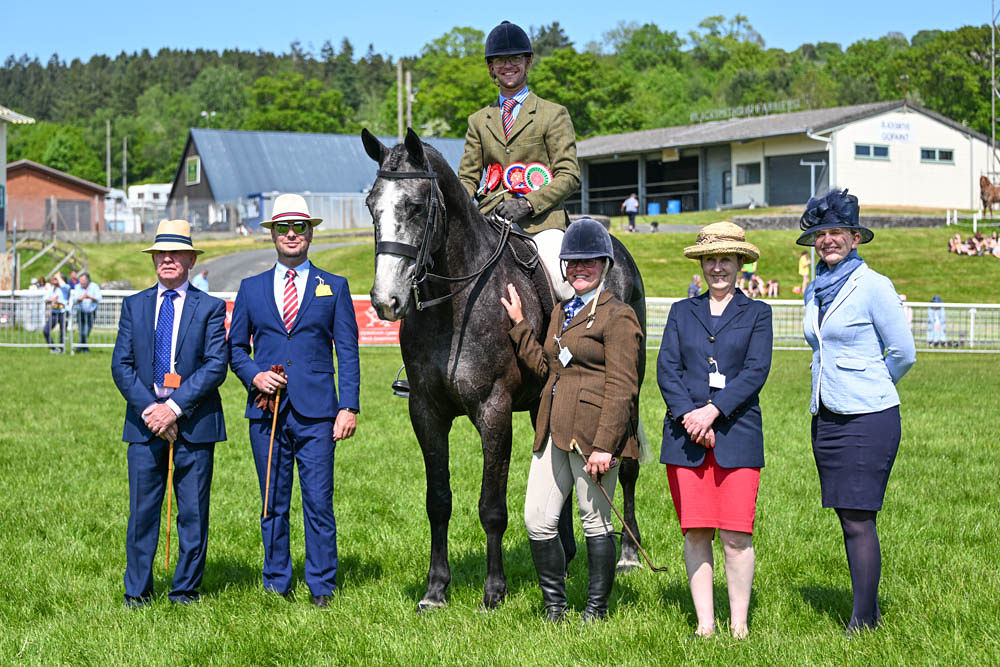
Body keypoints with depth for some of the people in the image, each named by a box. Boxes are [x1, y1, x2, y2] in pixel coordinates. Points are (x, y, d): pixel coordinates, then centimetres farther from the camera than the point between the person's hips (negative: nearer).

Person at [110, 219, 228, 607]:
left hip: (194, 422, -2)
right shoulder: (135, 305, 12)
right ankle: (137, 591, 11)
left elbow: (216, 366, -7)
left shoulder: (210, 307, 3)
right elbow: (121, 365, 5)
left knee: (193, 513, 3)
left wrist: (175, 407, -15)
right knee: (142, 511, 3)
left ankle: (186, 591, 13)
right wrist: (149, 408, -9)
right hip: (144, 422, 2)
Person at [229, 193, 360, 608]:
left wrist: (349, 407, -5)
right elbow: (236, 347, 16)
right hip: (267, 410, 2)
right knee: (273, 505, 7)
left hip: (316, 411, -2)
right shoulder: (251, 288, 13)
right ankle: (276, 585, 15)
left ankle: (322, 587, 4)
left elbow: (348, 352, 4)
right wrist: (254, 375, -5)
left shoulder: (334, 287, 8)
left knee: (319, 503, -4)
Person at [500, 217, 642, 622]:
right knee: (537, 521, 5)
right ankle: (554, 607, 18)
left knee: (595, 521, 2)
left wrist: (604, 445, -19)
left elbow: (620, 388, -13)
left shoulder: (618, 316, -7)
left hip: (591, 435, -8)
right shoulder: (561, 313, 19)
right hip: (554, 433, 8)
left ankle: (596, 610, 14)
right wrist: (518, 324, 16)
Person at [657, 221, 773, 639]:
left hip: (737, 435, -2)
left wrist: (712, 410, -14)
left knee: (736, 534, -6)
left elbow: (756, 371, -3)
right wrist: (688, 415, -12)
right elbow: (666, 369, 4)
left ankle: (739, 622, 3)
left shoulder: (756, 313, 9)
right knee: (695, 532, 1)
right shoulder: (682, 312, 15)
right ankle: (704, 622, 8)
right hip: (686, 435, 2)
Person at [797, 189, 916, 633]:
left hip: (868, 418, -7)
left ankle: (863, 623, -3)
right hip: (826, 417, 7)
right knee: (849, 521, 9)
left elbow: (903, 354, -4)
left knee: (859, 521, -8)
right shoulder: (815, 291, 12)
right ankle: (869, 611, 17)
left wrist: (865, 389, 8)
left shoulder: (874, 286, -8)